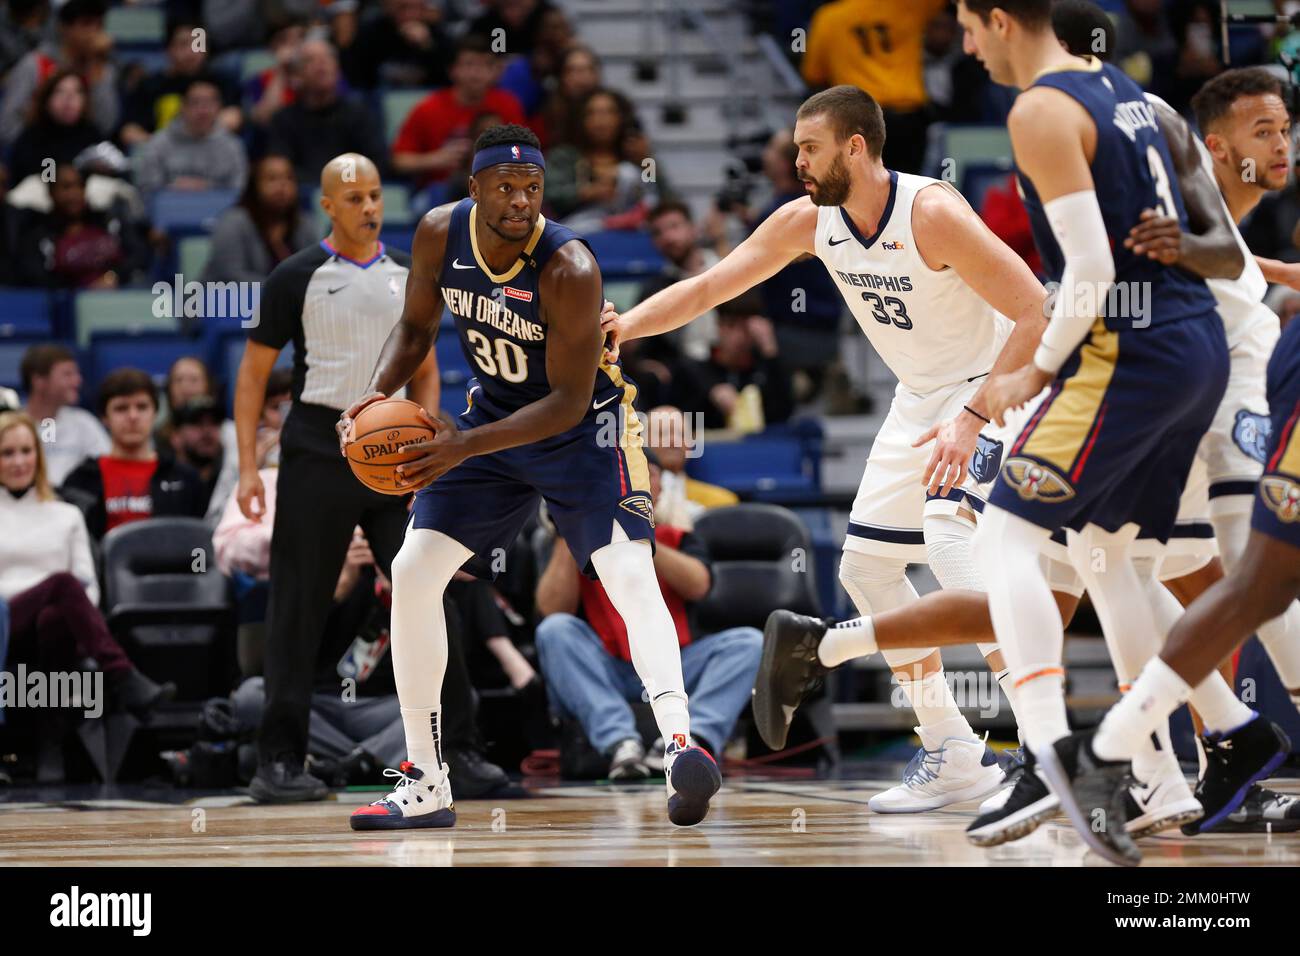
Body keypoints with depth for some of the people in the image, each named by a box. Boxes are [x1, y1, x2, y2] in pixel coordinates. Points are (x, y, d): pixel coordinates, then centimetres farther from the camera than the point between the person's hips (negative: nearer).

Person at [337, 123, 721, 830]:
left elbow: (568, 401, -28)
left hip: (582, 425, -5)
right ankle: (425, 786, 6)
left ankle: (679, 746, -37)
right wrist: (375, 394, -16)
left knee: (629, 573, -27)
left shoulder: (569, 268, -29)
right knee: (412, 573, -1)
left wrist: (466, 447, -36)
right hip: (494, 412, 6)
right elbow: (416, 328, 4)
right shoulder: (441, 234, -14)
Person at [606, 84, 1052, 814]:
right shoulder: (808, 221, -6)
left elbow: (1037, 315, -28)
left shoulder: (933, 213, -27)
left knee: (950, 533, -29)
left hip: (996, 389, -9)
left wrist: (973, 417, -34)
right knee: (867, 564, 7)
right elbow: (707, 288, 2)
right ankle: (955, 758, 14)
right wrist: (621, 327, -13)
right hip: (922, 399, 9)